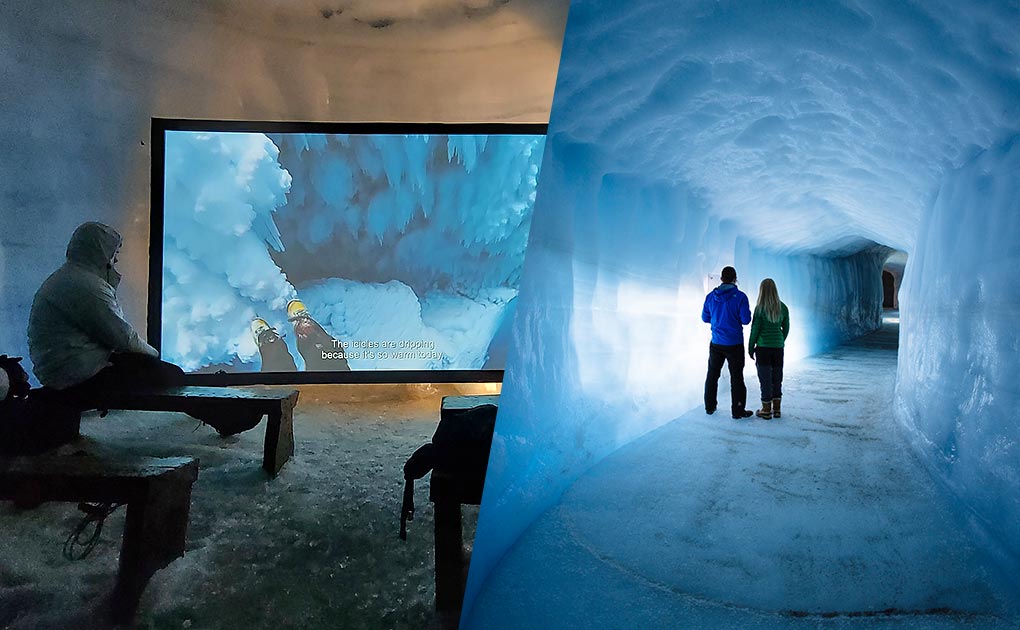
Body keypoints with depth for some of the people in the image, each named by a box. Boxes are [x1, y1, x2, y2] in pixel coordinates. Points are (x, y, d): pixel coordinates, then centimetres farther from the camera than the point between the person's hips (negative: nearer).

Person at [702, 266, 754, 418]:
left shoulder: (710, 296, 0)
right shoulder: (740, 296, -13)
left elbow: (704, 317, 8)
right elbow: (746, 320, -13)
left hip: (716, 343, 4)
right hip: (734, 344, -4)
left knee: (712, 375, 16)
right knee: (736, 377, 3)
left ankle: (710, 406, 24)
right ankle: (738, 410, 6)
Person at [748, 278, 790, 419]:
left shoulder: (760, 308, -12)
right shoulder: (783, 308, 1)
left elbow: (755, 329, -9)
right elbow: (786, 328, 9)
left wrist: (750, 348, 0)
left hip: (763, 346, -4)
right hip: (778, 347, 4)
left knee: (765, 378, 1)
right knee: (777, 377, 11)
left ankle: (766, 410, 6)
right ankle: (776, 409, 17)